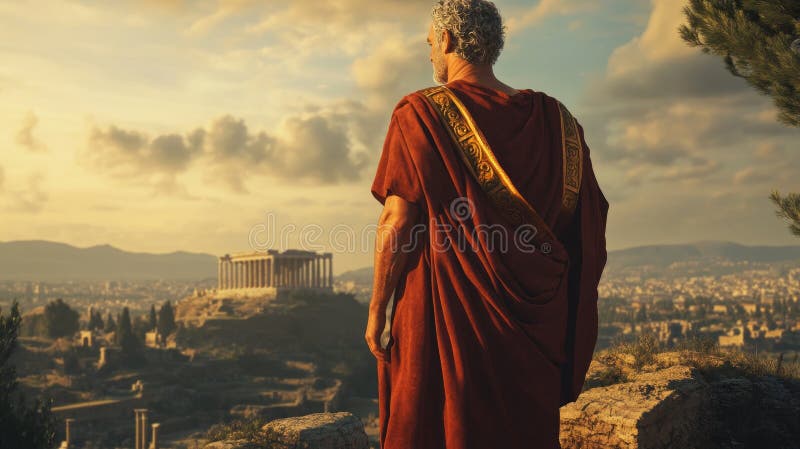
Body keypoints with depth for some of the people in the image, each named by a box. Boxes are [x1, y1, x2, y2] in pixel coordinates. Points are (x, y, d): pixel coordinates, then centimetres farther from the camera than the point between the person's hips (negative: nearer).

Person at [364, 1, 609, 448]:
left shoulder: (422, 113, -8)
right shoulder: (554, 119, 4)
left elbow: (397, 224, -14)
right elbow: (589, 226, 4)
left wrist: (377, 309, -4)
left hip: (443, 317, -4)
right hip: (532, 323, 5)